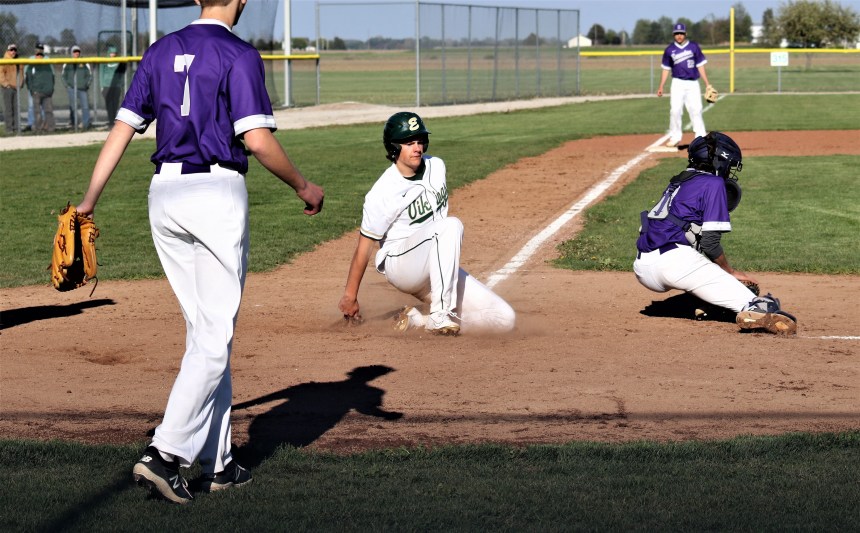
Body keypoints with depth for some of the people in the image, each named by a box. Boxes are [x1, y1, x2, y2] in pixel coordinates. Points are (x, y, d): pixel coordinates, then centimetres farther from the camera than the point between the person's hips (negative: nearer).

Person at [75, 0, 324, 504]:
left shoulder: (161, 52, 11)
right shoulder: (239, 56, -7)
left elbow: (122, 130, 8)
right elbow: (258, 139, -16)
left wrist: (88, 201, 7)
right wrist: (304, 187, -2)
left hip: (164, 196, 6)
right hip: (217, 194, -6)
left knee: (205, 329, 14)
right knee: (216, 336, -3)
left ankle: (217, 463, 15)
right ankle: (165, 453, -15)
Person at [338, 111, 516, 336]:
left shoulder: (436, 166, 2)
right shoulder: (383, 193, -18)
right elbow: (364, 246, -13)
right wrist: (350, 295, -10)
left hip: (435, 271, 7)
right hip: (399, 266, -7)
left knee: (505, 319, -7)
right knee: (451, 225, -35)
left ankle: (419, 320, -2)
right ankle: (441, 316, -33)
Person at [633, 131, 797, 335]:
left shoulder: (679, 181, 25)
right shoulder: (713, 183, 3)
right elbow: (710, 242, -4)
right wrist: (731, 271, 10)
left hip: (642, 268, 8)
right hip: (674, 261, -8)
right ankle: (756, 309, -45)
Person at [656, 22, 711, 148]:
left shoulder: (694, 47, 3)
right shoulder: (669, 50, 5)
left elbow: (700, 66, 6)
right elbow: (666, 69, 11)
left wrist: (707, 84, 1)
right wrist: (661, 87, 5)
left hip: (693, 84, 0)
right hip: (678, 83, 1)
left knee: (696, 110, -5)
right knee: (675, 110, -7)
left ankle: (701, 137, 0)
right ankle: (675, 137, 1)